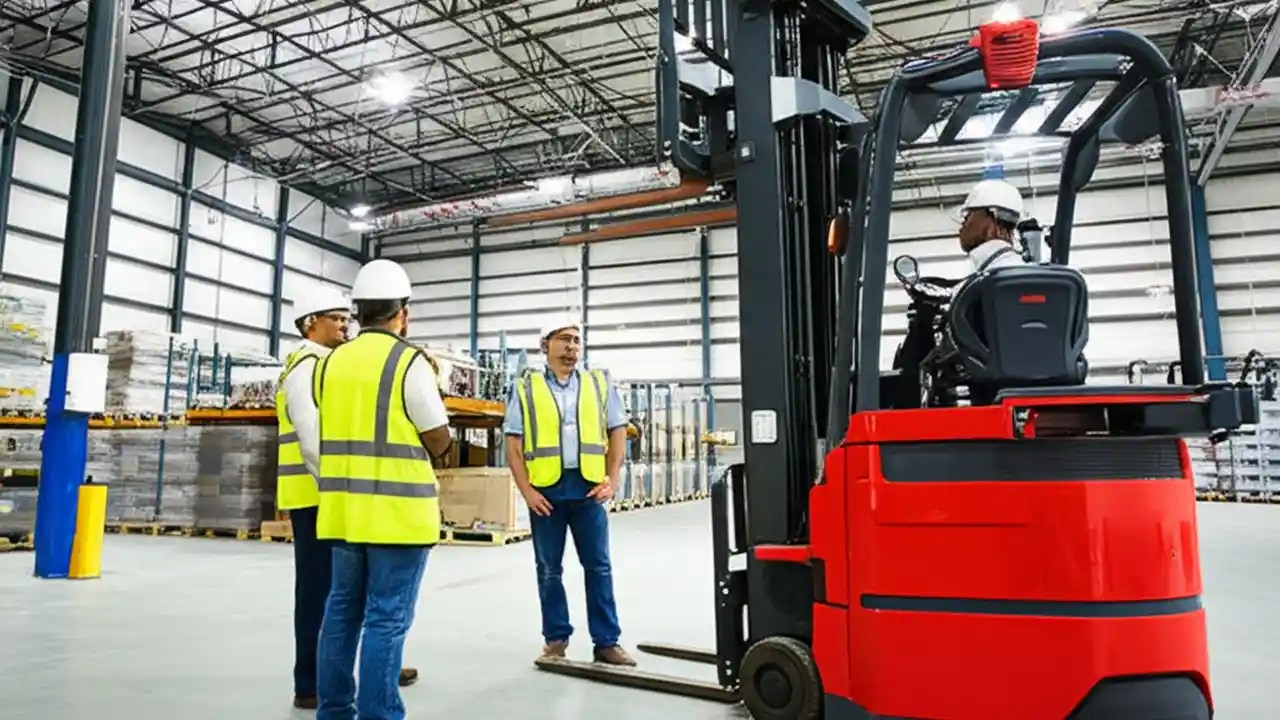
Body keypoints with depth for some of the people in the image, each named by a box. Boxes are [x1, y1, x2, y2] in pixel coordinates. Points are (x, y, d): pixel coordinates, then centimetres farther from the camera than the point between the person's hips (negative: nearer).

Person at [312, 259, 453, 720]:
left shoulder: (331, 363, 8)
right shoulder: (409, 362, -11)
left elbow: (340, 425, 13)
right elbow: (439, 442, -7)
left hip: (345, 509, 7)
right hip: (396, 512, -6)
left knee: (343, 610, 16)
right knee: (386, 620, -1)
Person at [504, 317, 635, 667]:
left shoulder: (600, 384, 8)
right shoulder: (526, 389, 4)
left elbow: (617, 432, 9)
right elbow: (513, 445, 1)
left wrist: (611, 480, -2)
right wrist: (526, 491, -8)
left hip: (589, 487, 1)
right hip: (546, 489, -1)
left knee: (599, 566, 5)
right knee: (549, 569, 9)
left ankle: (607, 642, 14)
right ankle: (556, 638, 24)